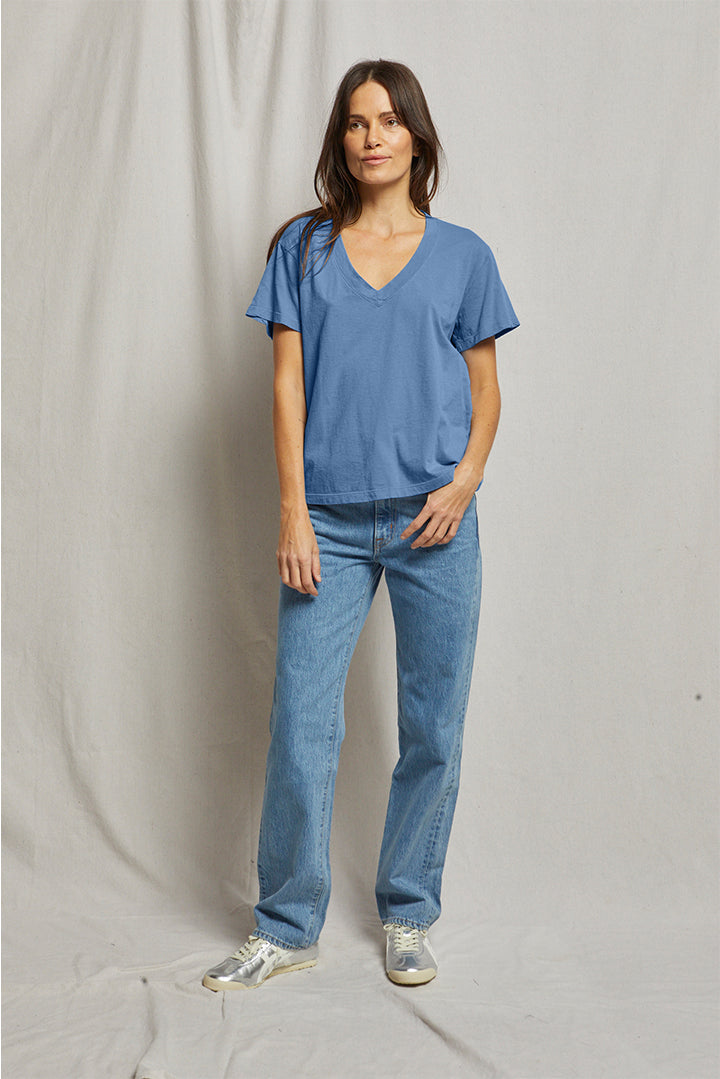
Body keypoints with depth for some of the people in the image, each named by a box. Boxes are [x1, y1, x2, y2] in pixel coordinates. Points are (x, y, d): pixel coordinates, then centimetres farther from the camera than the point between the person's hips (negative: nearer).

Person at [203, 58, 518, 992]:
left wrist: (467, 479, -8)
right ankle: (288, 928, 14)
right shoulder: (304, 248, 9)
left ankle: (407, 915, 23)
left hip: (433, 523, 1)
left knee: (433, 729, 5)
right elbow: (288, 382, 3)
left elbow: (486, 389, 11)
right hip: (331, 522, 0)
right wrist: (293, 511, -6)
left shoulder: (461, 255, 9)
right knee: (301, 724, -1)